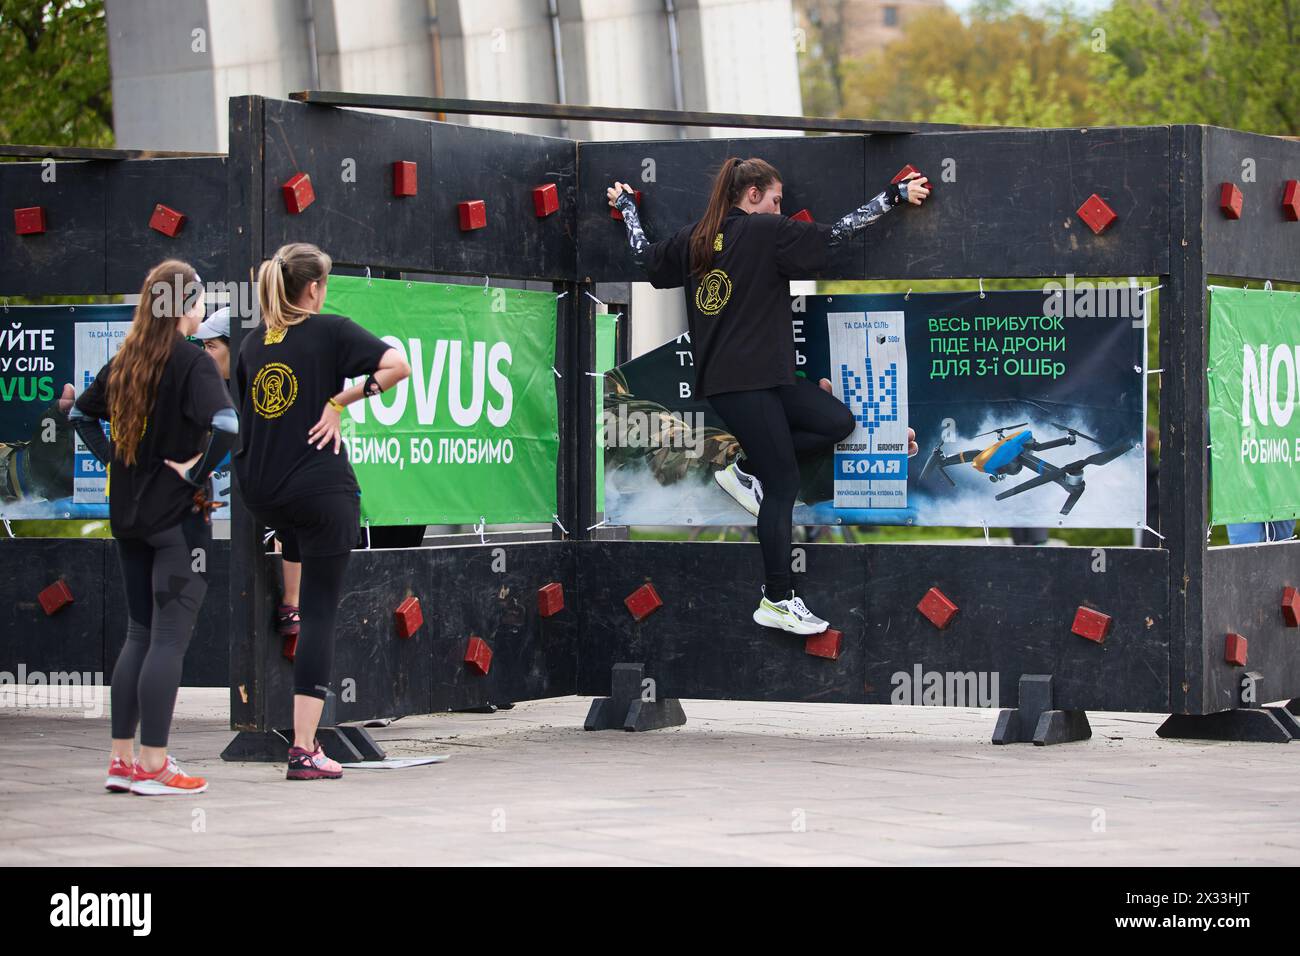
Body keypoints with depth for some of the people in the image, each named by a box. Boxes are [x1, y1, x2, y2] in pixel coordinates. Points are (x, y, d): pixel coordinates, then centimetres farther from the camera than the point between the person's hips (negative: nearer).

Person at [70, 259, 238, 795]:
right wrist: (197, 471, -15)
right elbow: (226, 425, -29)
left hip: (130, 515, 7)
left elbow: (81, 414, 20)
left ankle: (121, 760, 15)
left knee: (139, 636, 15)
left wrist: (113, 459, 13)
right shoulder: (191, 363, -14)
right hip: (179, 518, -7)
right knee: (169, 640, -3)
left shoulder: (125, 362, 7)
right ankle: (152, 767, -3)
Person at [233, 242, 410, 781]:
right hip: (320, 489, -5)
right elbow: (398, 366, -15)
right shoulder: (330, 331, -6)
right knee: (320, 613, -3)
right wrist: (339, 402, -8)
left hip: (259, 490, 5)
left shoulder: (253, 343, 9)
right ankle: (304, 749, -7)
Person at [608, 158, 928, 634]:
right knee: (783, 486, -5)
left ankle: (747, 471, 9)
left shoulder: (693, 238, 13)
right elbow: (834, 234, -11)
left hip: (721, 375, 8)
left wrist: (625, 205, 43)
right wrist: (894, 194, -4)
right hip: (746, 380, -8)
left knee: (837, 421, 9)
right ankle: (778, 600, -4)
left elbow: (644, 254, 27)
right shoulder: (765, 232, -8)